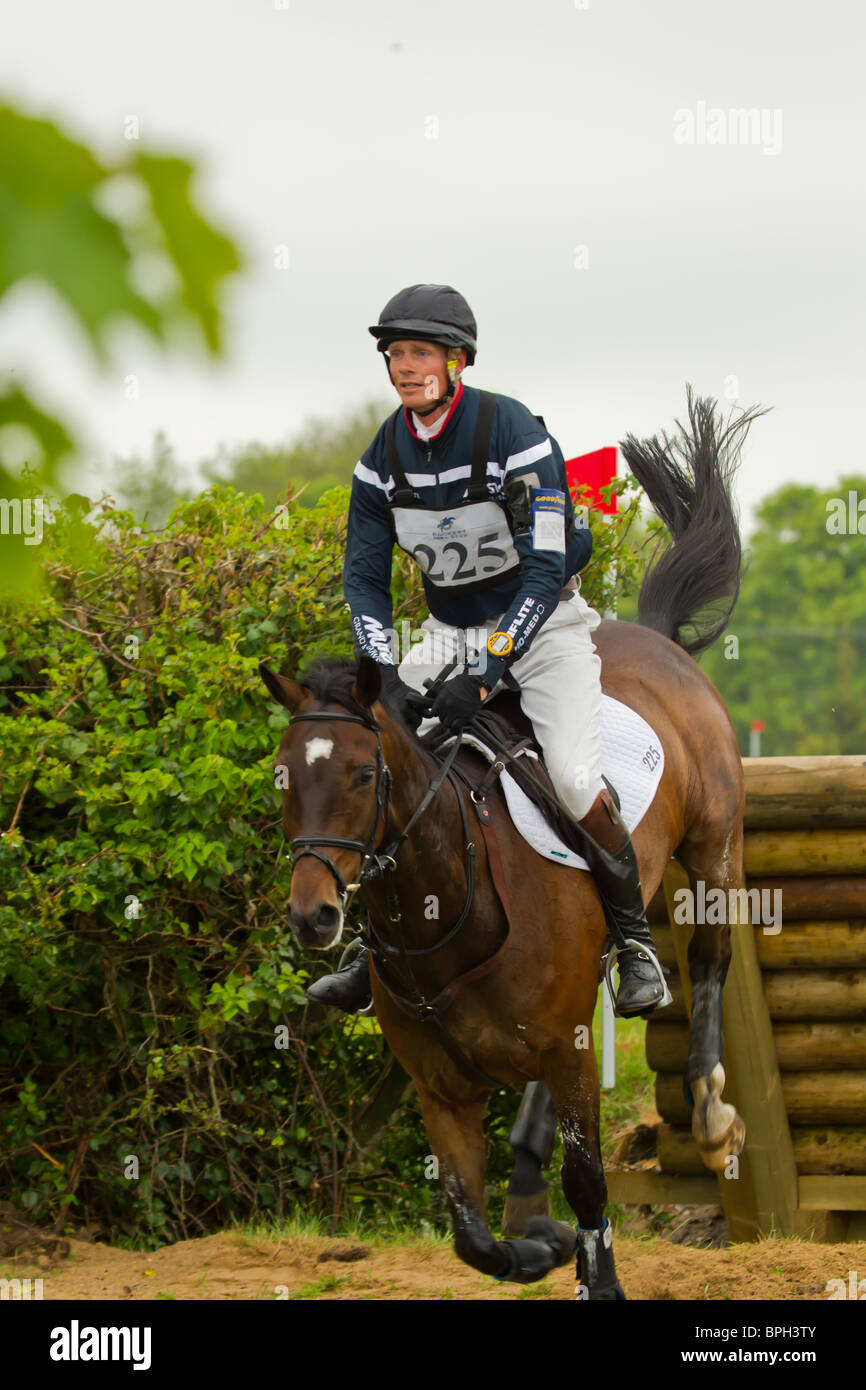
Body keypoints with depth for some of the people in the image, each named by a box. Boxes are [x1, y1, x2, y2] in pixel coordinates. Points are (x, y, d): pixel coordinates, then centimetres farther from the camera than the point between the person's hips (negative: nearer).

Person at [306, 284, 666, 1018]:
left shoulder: (514, 434, -21)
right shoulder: (385, 455, -4)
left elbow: (544, 569, -23)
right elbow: (364, 577, 1)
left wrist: (485, 675, -29)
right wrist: (388, 678, -15)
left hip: (541, 624, -5)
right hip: (450, 630, 5)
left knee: (575, 779, -25)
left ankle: (634, 934, -2)